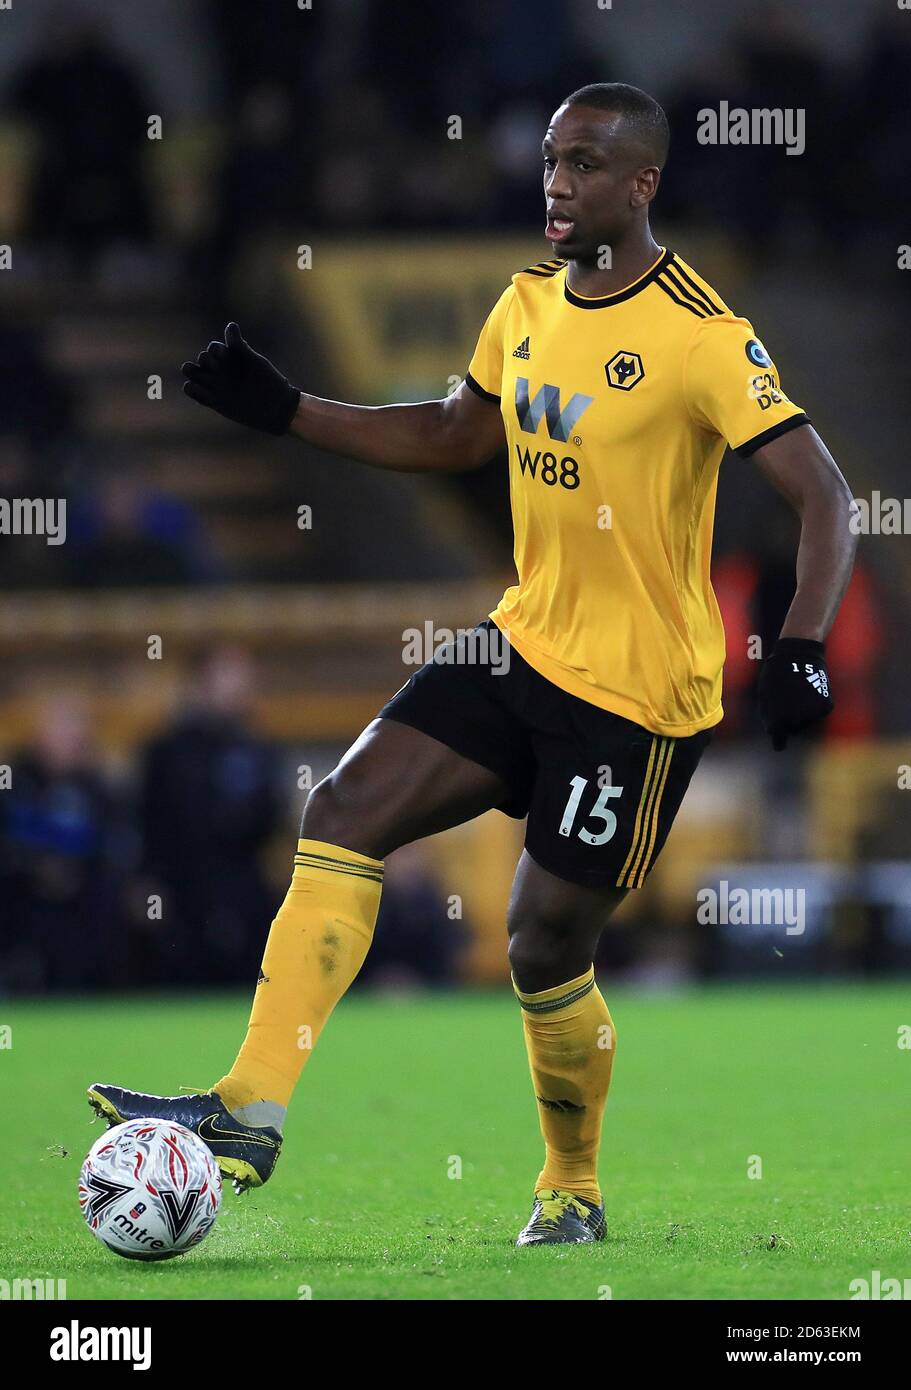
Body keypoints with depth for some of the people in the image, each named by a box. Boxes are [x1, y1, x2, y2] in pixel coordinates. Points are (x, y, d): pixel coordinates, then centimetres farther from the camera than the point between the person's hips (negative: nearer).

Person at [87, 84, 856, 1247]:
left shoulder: (701, 337, -17)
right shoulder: (528, 304, 6)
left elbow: (823, 497, -19)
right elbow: (452, 437, 22)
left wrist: (801, 647, -31)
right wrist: (286, 411, 14)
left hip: (640, 693, -7)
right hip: (527, 643, 7)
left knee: (546, 945, -1)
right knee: (343, 813, -8)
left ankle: (572, 1193, 24)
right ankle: (251, 1114, -10)